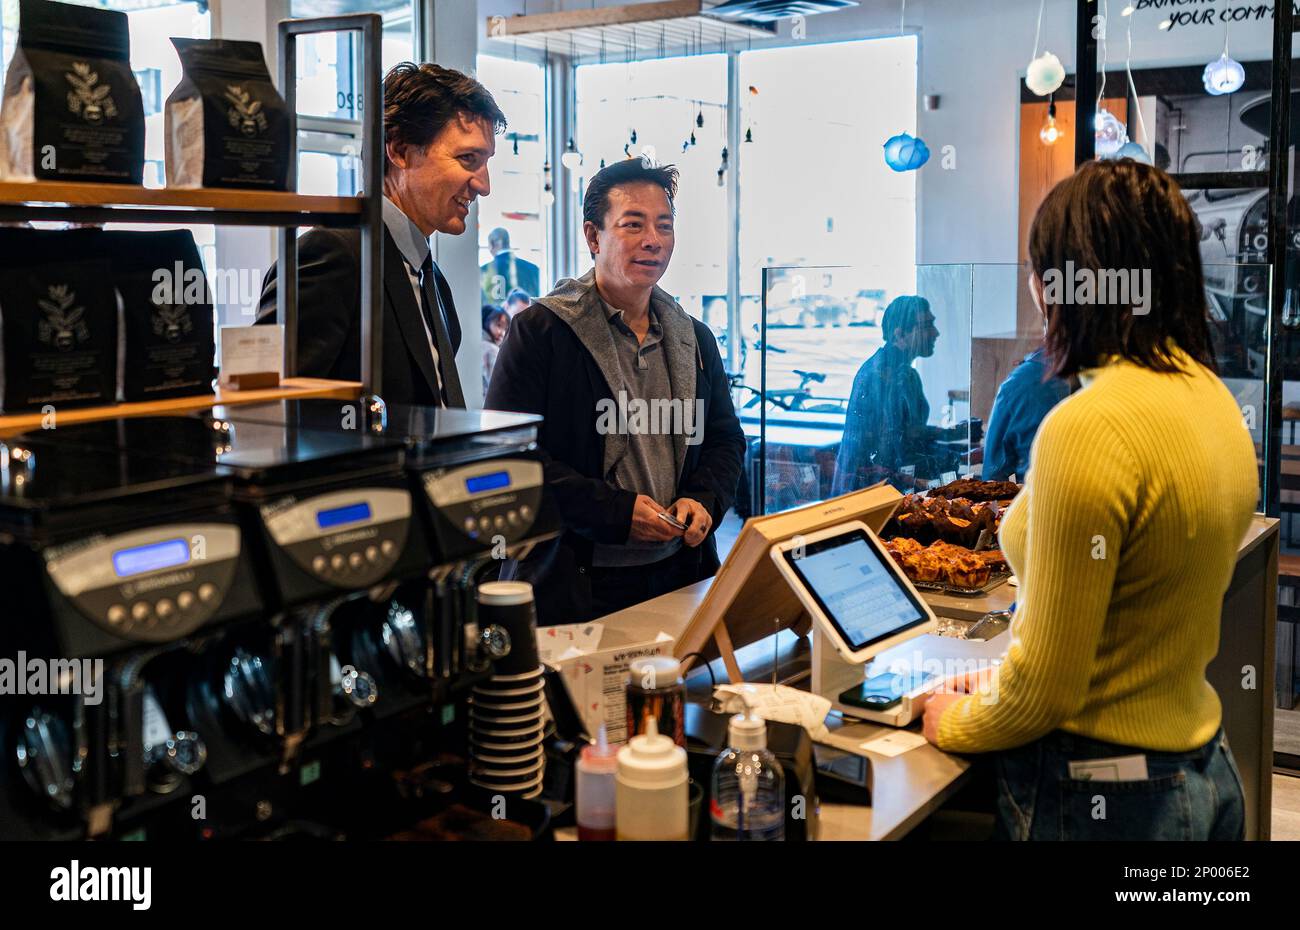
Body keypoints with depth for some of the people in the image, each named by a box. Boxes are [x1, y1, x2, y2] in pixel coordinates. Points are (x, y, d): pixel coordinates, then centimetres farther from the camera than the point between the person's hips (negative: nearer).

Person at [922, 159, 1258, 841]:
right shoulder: (1212, 397, 2)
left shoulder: (1088, 429, -25)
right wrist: (1006, 685, 19)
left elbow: (1046, 688, -20)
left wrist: (954, 724, -1)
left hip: (1100, 796, -8)